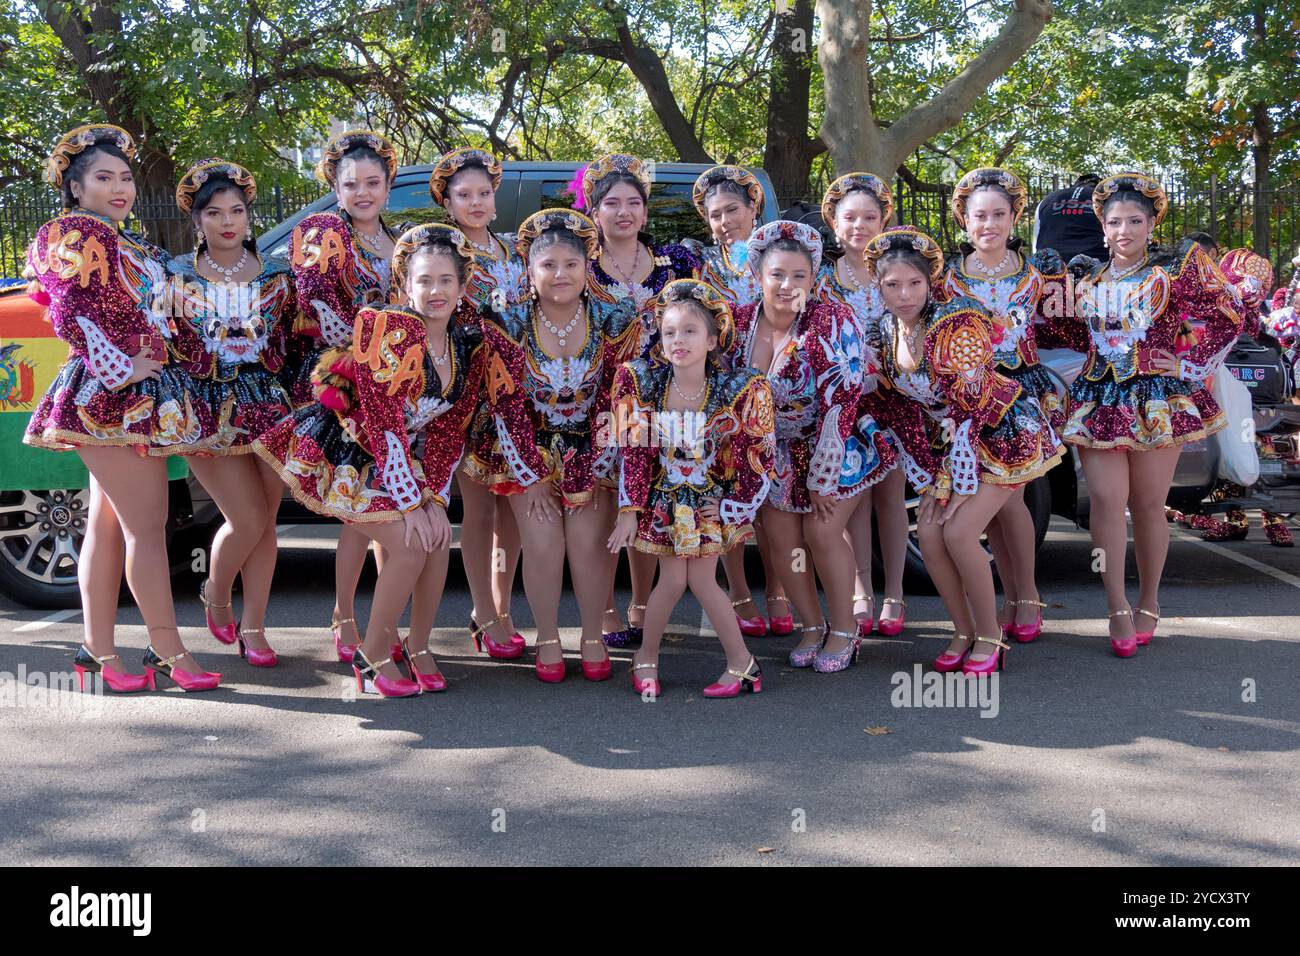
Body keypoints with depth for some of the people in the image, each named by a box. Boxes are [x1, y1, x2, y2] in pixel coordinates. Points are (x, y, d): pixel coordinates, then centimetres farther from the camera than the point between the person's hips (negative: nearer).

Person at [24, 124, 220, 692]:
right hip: (107, 397, -8)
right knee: (147, 526, -7)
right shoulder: (72, 233, -5)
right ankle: (169, 652, -1)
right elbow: (71, 314, -15)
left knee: (109, 525, 9)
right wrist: (121, 370, -17)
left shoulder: (134, 246, 20)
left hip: (145, 398, 8)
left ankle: (98, 651, 13)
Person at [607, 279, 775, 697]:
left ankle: (741, 662, 13)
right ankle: (646, 658, 17)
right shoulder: (639, 381, -12)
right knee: (673, 579, -6)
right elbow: (632, 451, -7)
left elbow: (758, 455, -7)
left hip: (713, 499, -1)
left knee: (701, 580, -4)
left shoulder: (740, 388, -16)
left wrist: (734, 505, -6)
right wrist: (629, 510, -7)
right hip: (664, 497, 1)